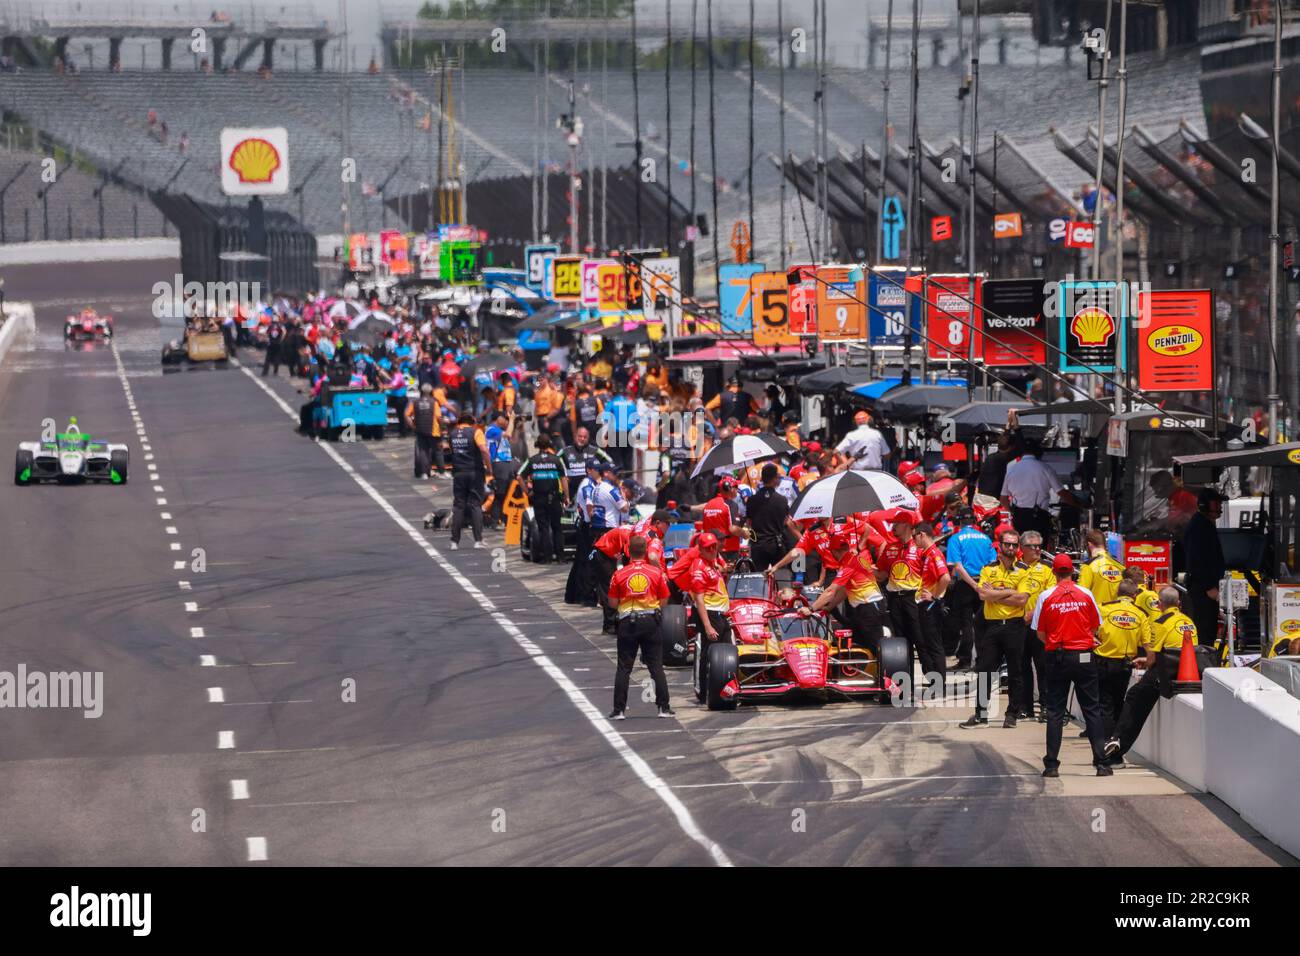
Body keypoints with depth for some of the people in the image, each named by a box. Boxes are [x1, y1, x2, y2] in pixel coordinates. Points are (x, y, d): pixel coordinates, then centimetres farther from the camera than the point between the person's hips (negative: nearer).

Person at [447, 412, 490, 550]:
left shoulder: (453, 433, 9)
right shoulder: (475, 432, -5)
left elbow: (449, 451, 14)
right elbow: (484, 450, -17)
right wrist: (489, 467, -10)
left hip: (458, 473, 3)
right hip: (474, 472, -3)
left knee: (458, 506, 5)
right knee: (476, 505, 1)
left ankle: (455, 541, 2)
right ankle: (478, 540, -5)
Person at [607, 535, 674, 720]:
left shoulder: (620, 575, -5)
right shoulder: (656, 573, -4)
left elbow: (613, 603, -1)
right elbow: (663, 601, 1)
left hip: (627, 622, -1)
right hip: (651, 620, 1)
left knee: (624, 668, 5)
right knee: (656, 666, 7)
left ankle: (619, 710, 3)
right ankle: (663, 707, 4)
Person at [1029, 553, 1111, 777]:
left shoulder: (1046, 596, -4)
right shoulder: (1086, 594, -1)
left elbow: (1040, 634, -2)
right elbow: (1095, 627, 6)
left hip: (1057, 657, -1)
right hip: (1084, 656, 1)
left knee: (1055, 711, 4)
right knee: (1092, 709, 6)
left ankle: (1052, 764, 1)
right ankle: (1101, 762, 1)